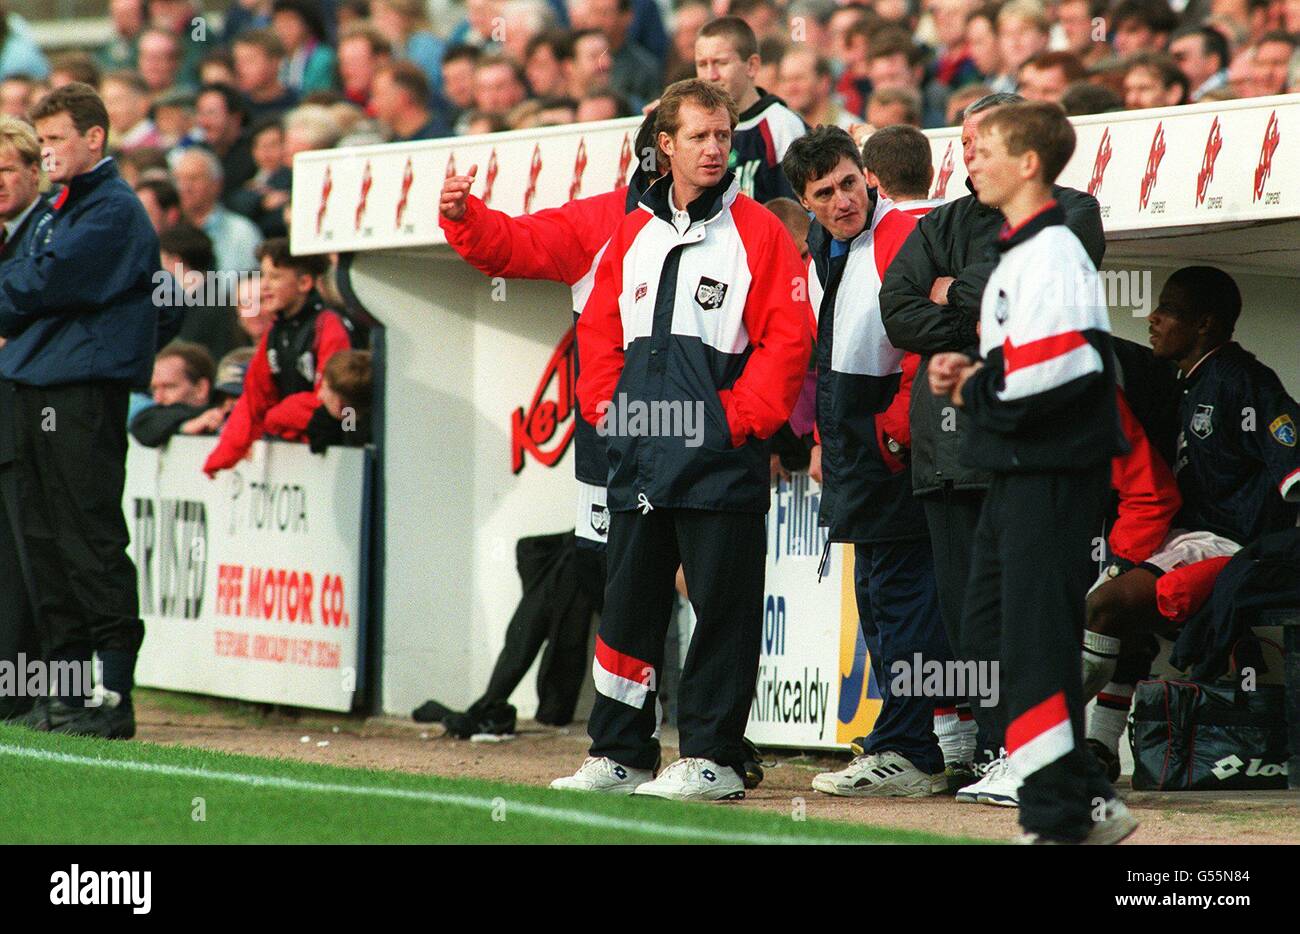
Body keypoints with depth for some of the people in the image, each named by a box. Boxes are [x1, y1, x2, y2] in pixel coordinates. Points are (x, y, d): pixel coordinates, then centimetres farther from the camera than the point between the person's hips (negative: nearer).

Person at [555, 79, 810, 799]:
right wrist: (605, 405, 6)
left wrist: (741, 416, -10)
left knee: (721, 605, -3)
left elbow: (787, 336, -6)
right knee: (629, 602, 7)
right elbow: (598, 326, 19)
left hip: (720, 458, -5)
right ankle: (620, 754, 14)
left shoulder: (757, 231, -1)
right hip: (638, 457, 5)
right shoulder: (632, 233, 15)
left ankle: (712, 757, 1)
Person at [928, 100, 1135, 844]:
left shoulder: (1054, 252, -15)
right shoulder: (1015, 251, 18)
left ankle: (1059, 815, -7)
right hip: (1018, 468, 11)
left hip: (1055, 469, -11)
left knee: (1035, 638, -10)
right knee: (991, 624, 13)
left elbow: (1060, 365, -24)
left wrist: (976, 387, -9)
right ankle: (1087, 802, 15)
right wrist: (969, 371, 8)